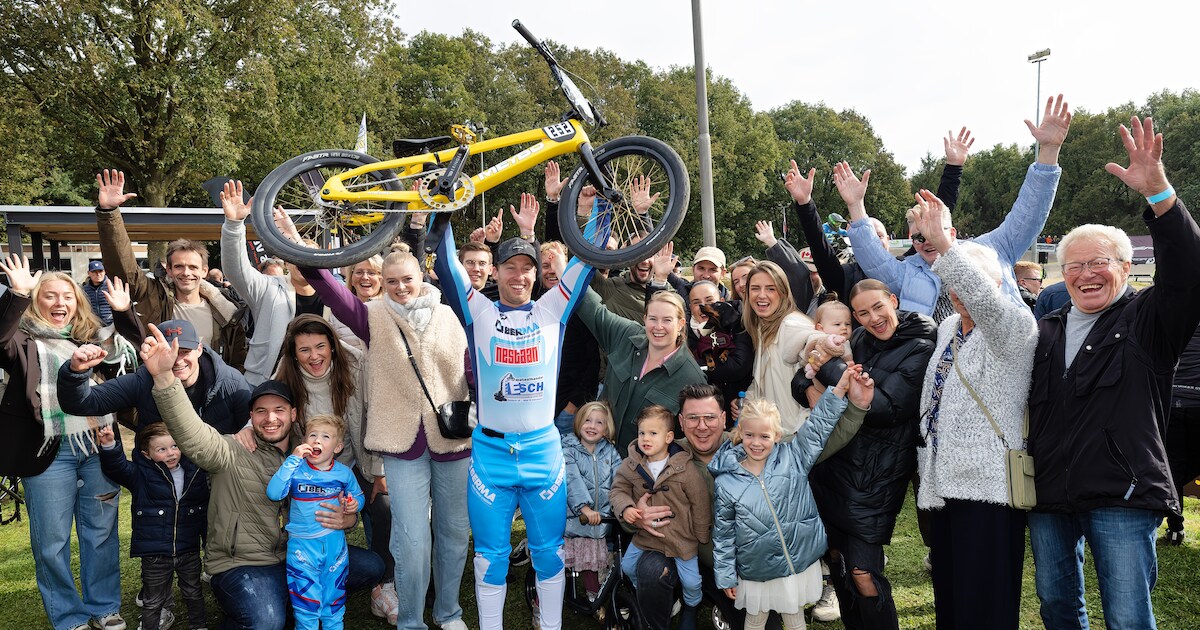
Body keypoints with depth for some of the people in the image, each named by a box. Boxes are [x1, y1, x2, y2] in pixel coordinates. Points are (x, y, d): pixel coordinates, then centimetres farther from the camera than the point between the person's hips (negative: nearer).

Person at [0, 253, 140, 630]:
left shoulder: (94, 336, 14)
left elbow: (136, 355, 11)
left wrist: (123, 313, -3)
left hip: (98, 445, 3)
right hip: (50, 451, -3)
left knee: (102, 531, 11)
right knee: (52, 539, 5)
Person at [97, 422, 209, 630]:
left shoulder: (195, 473, -1)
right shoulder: (141, 475, -6)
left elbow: (205, 510, 6)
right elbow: (116, 467, -22)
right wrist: (109, 446, -40)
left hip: (189, 551, 2)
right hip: (154, 555, -2)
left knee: (193, 593, 20)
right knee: (152, 601, 12)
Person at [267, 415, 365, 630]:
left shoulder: (344, 473, -2)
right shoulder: (296, 469, -8)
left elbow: (358, 496, 15)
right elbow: (273, 493, -24)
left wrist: (354, 504, -10)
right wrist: (293, 460, -27)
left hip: (335, 543, 2)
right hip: (302, 546, -2)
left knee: (334, 599, 15)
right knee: (306, 602, 4)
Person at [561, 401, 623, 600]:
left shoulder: (610, 452, 10)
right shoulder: (568, 451, -2)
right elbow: (572, 480, -16)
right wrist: (585, 508, -30)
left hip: (599, 519, 3)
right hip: (572, 517, -3)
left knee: (593, 564, 8)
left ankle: (594, 598, 27)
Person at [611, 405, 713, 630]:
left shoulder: (685, 468, -20)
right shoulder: (630, 465, -11)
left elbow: (700, 502, -11)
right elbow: (618, 490, -2)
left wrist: (701, 535, -3)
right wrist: (625, 508, -24)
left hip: (680, 535, -3)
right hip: (645, 533, 3)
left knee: (691, 581, 3)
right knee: (628, 567, 13)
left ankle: (690, 607, 38)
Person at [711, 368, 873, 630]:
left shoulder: (793, 458, -9)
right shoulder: (726, 482, -12)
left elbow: (818, 425, -14)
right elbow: (723, 534, -6)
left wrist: (840, 390, -25)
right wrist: (726, 577, -2)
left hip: (800, 563, 2)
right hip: (757, 572, -1)